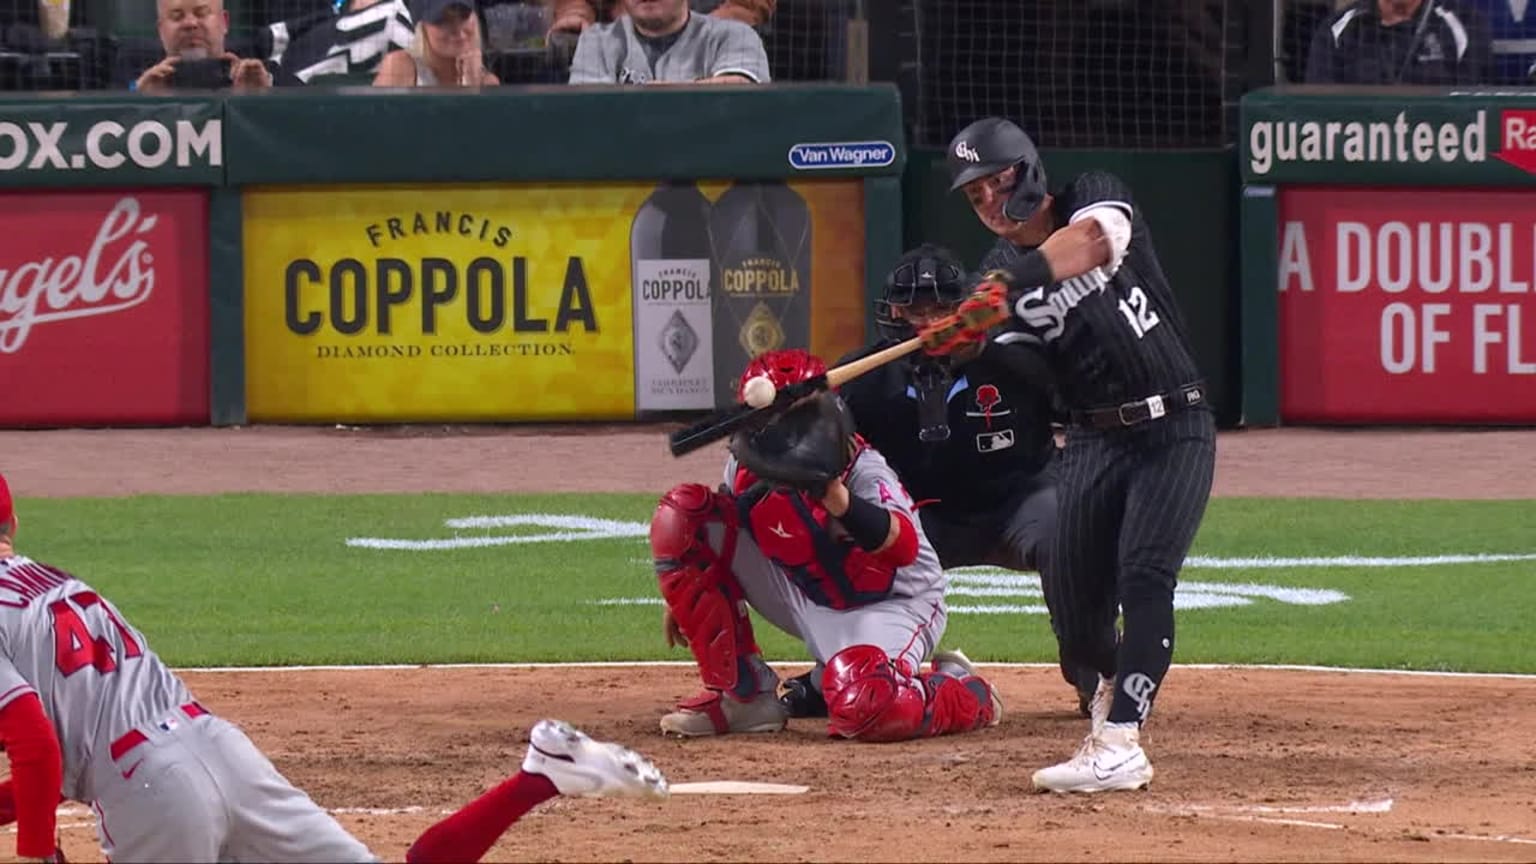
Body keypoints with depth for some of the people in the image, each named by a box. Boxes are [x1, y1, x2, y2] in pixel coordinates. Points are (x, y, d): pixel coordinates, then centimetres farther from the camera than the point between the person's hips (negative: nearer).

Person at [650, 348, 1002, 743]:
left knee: (862, 709, -40)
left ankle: (967, 694, 0)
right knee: (680, 517, -9)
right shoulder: (744, 467, -10)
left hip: (889, 603, -7)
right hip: (805, 601, 7)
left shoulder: (862, 470, -27)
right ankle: (741, 694, -1)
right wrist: (684, 597, 15)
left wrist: (837, 498, -60)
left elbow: (904, 547, -45)